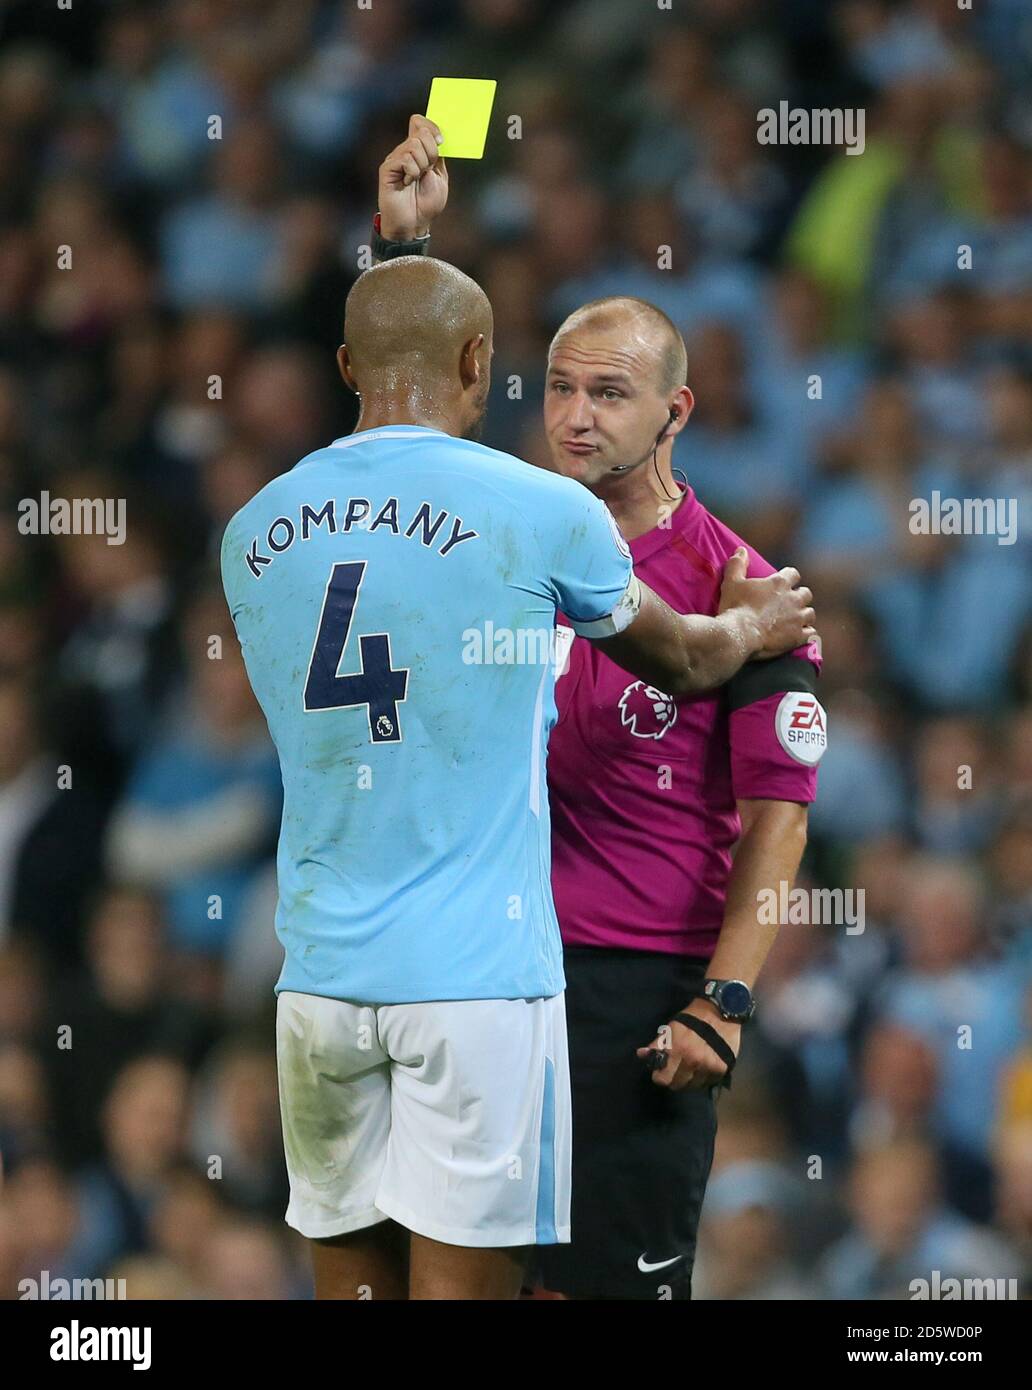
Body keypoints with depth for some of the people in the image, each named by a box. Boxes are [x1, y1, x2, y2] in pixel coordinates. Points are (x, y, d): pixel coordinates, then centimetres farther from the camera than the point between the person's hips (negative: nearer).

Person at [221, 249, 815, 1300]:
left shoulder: (255, 533, 8)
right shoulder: (542, 513, -5)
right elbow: (679, 660, 14)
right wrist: (752, 626, 37)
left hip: (320, 972, 4)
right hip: (477, 976, -4)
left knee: (351, 1277, 9)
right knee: (460, 1281, -3)